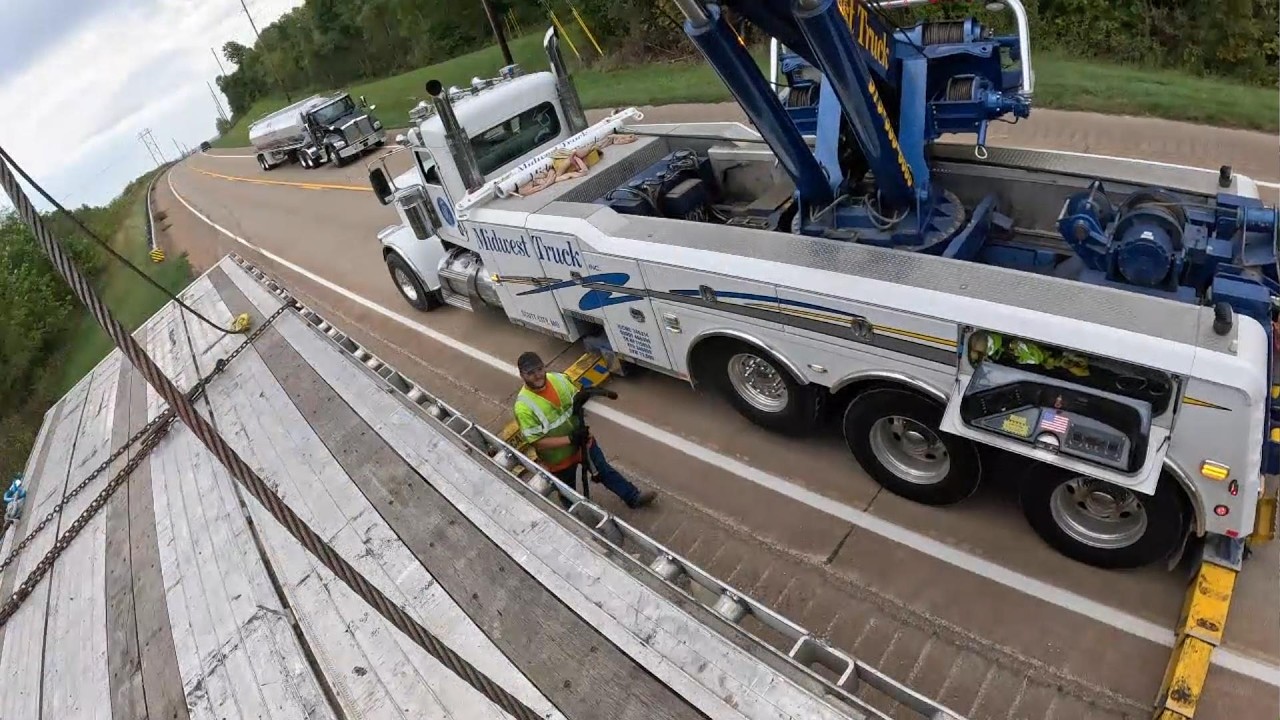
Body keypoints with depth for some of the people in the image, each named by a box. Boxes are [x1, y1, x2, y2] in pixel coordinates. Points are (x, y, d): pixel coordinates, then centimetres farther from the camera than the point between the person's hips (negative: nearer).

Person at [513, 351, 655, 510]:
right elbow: (537, 442, -26)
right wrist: (570, 439, -31)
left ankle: (633, 497, 40)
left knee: (604, 470, 22)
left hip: (583, 441, 4)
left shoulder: (558, 379, -15)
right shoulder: (523, 406, -29)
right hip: (559, 457, -4)